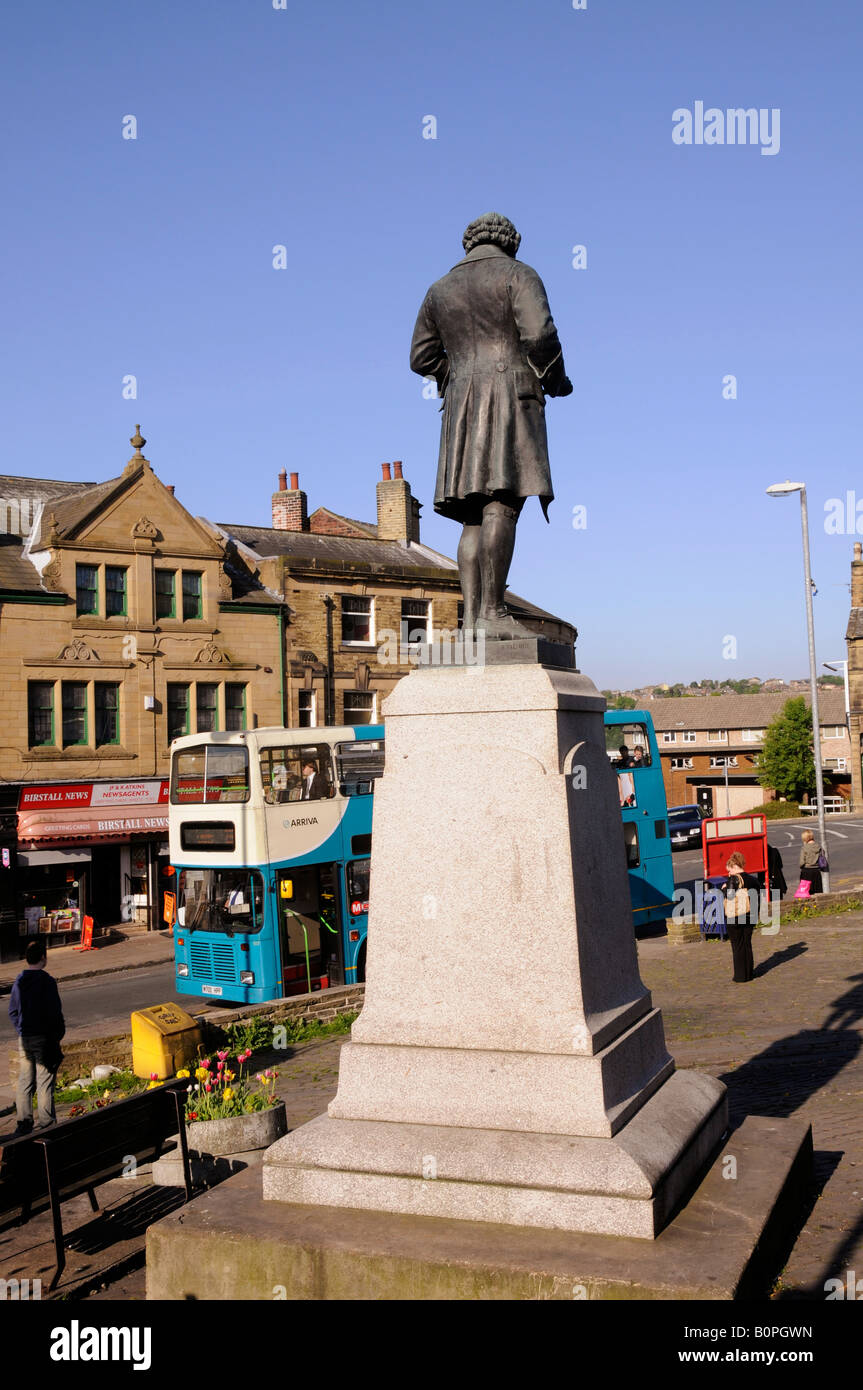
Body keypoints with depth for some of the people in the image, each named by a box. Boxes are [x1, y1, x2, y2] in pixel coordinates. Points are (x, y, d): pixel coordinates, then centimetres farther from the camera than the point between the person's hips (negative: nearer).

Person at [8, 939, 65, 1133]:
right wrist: (59, 1033, -1)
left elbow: (12, 1011, 9)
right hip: (44, 1037, -5)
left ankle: (24, 1122, 16)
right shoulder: (47, 981, -14)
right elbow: (54, 1012, -14)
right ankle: (46, 1124, 3)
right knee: (45, 1081, 0)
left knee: (25, 1081, 13)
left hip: (24, 1039, 6)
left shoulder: (19, 981, 4)